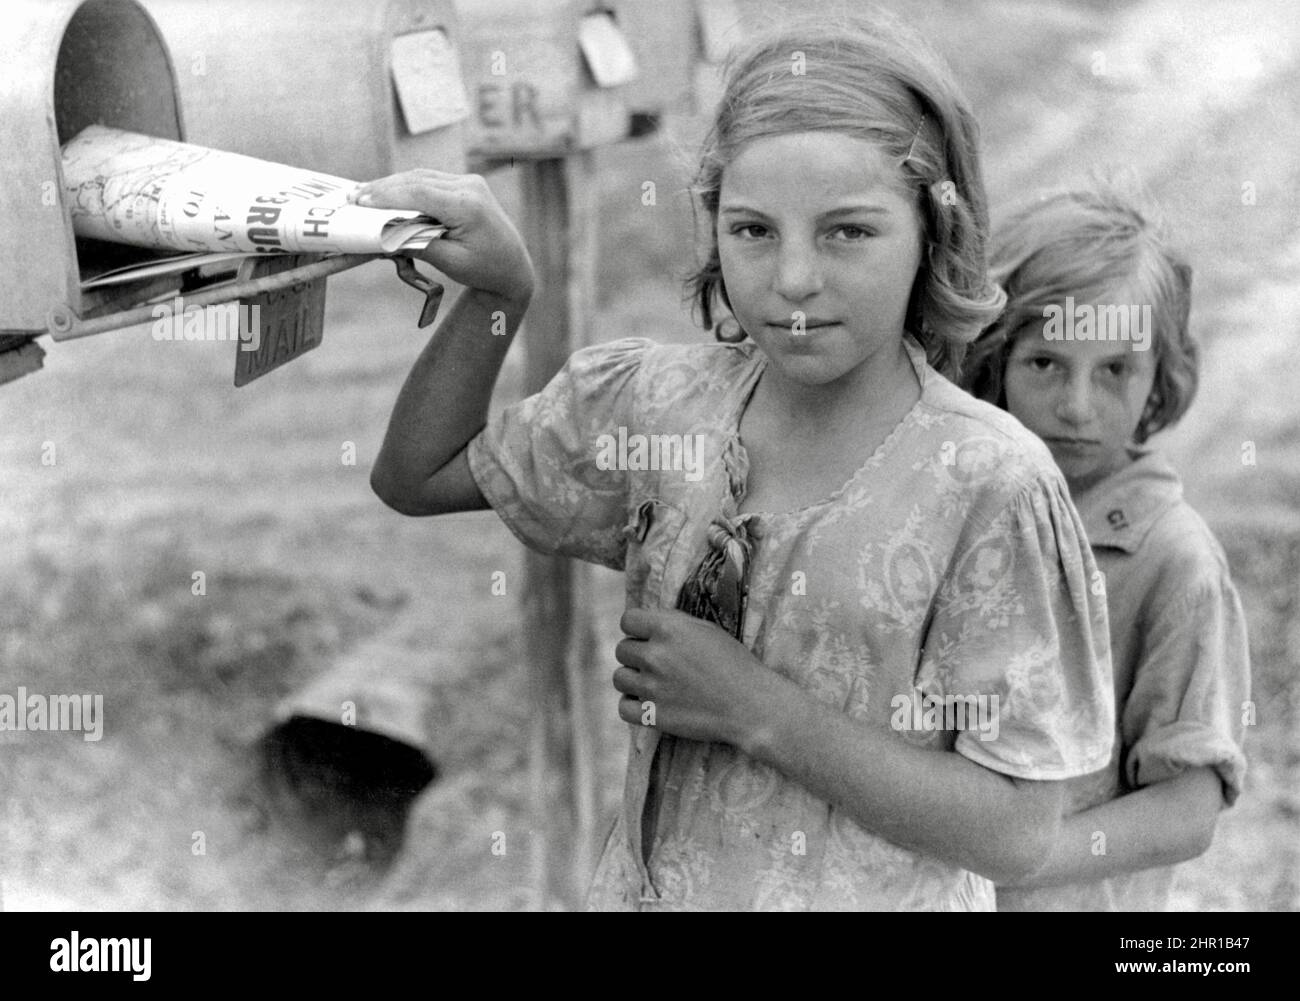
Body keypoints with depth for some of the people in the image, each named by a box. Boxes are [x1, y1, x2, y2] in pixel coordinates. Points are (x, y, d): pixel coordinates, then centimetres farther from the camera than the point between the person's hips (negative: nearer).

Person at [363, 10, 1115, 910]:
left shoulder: (985, 484, -21)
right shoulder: (658, 402, -7)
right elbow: (417, 478, 3)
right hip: (649, 885, 5)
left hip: (868, 896, -4)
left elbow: (1016, 834, -21)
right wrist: (499, 290, -12)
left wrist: (752, 707, -24)